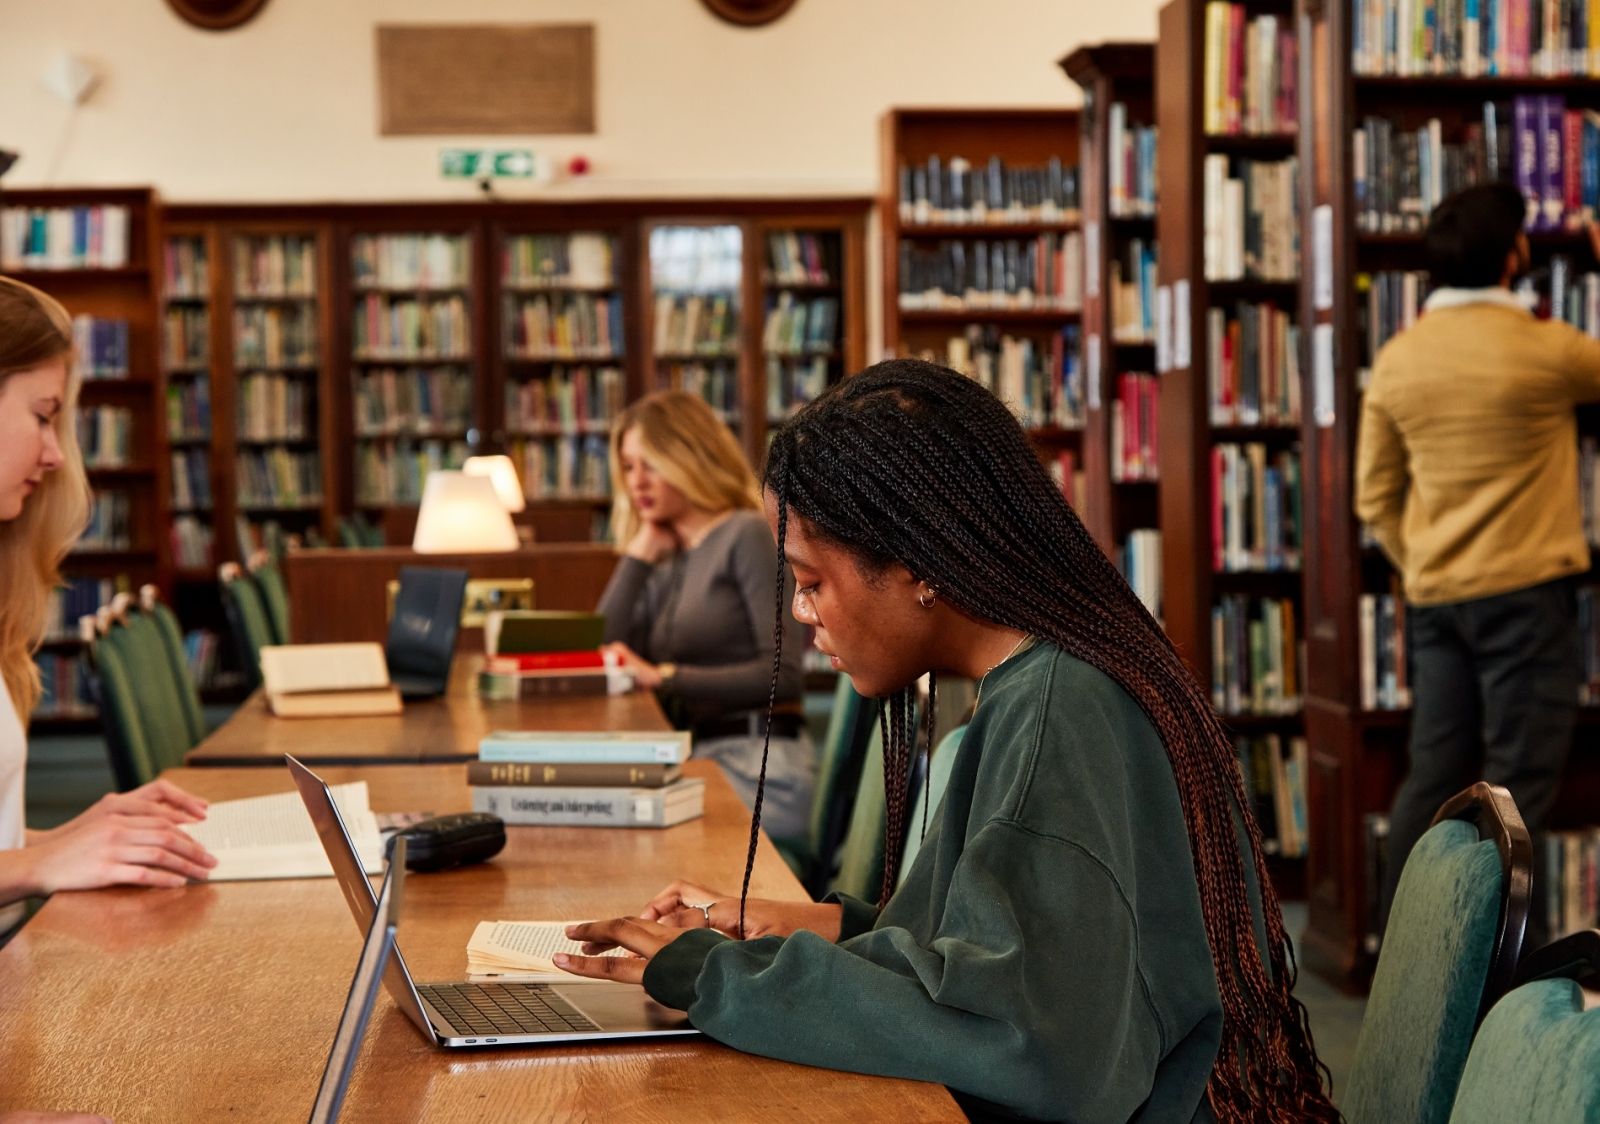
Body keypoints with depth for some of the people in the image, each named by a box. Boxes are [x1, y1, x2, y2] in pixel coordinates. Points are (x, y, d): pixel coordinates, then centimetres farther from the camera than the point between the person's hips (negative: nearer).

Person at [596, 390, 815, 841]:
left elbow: (784, 675, -10)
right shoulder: (663, 568, 21)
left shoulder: (746, 535, -1)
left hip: (759, 768, -7)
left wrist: (666, 677, -15)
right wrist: (639, 553, 10)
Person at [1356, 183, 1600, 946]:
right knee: (1515, 788, -2)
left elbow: (1375, 497, 7)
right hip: (1524, 593, -6)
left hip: (1433, 597, 6)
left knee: (1433, 778, 11)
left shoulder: (1397, 357, 3)